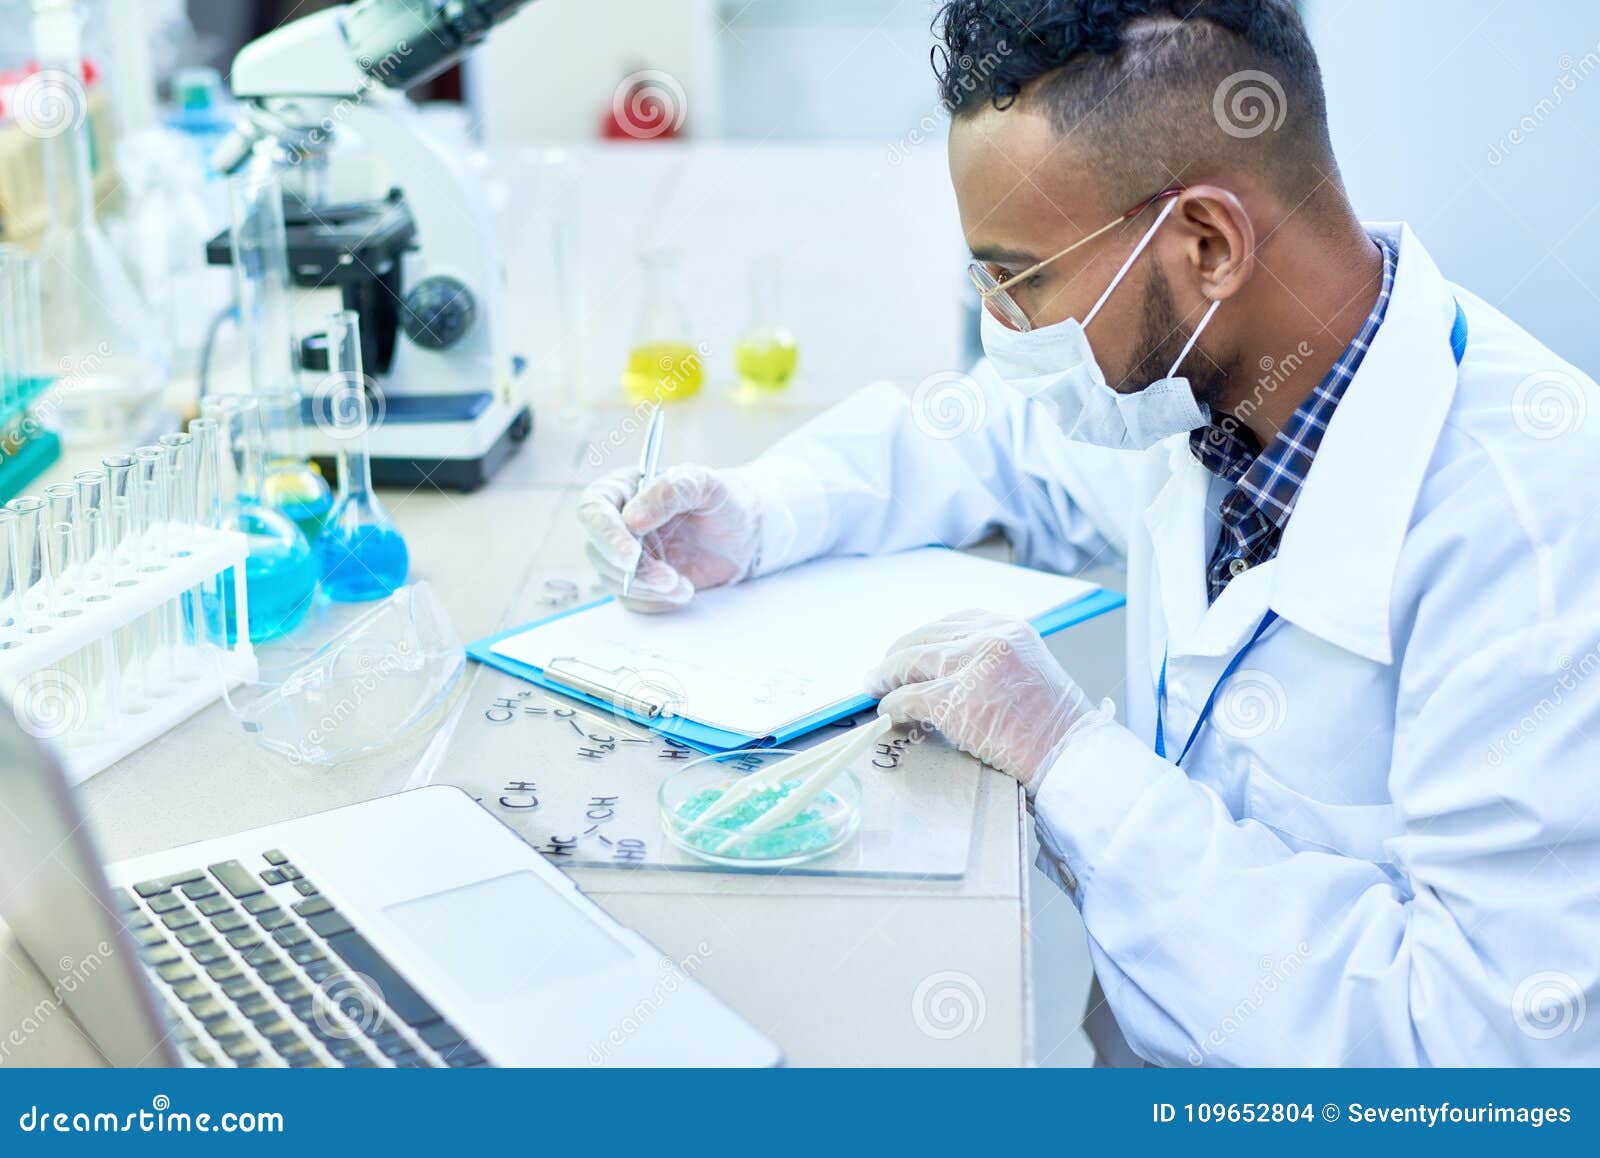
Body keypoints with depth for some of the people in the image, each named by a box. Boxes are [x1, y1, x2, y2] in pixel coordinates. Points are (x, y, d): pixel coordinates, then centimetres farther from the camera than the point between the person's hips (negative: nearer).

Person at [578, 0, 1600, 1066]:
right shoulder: (1180, 382, -4)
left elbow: (1487, 1035, -30)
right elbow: (981, 441, 17)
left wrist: (1073, 760, -27)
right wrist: (746, 519, -1)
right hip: (1133, 1036, 7)